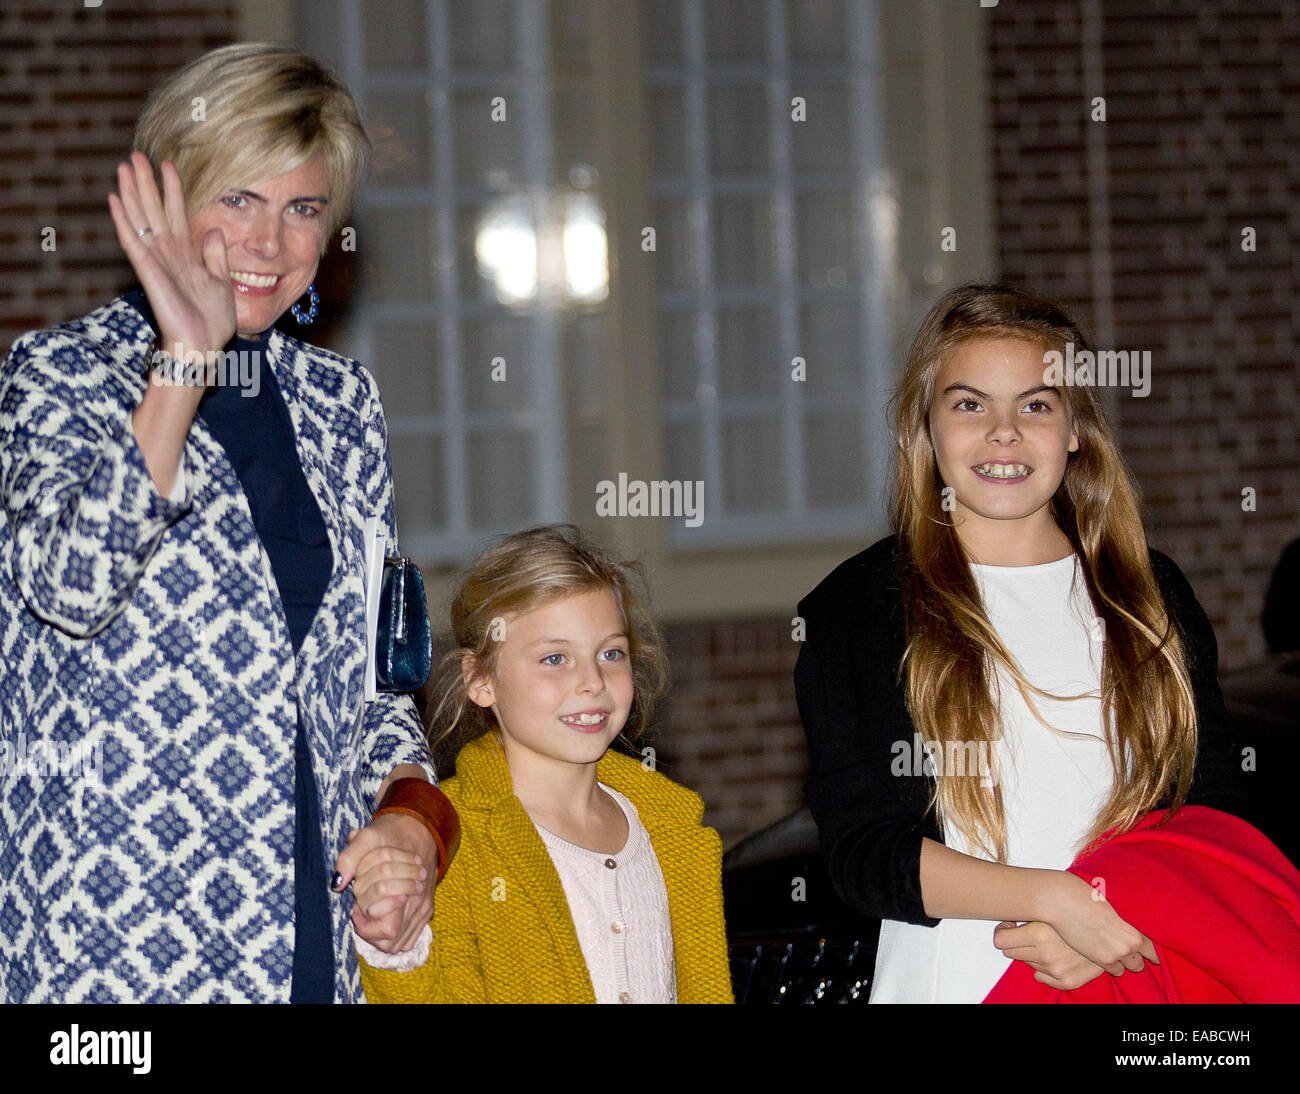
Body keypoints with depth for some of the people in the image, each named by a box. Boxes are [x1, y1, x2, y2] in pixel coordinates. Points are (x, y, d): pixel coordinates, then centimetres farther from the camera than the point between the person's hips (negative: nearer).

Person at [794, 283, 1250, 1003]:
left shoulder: (1151, 594, 6)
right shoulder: (853, 608, -3)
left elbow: (1214, 806, 3)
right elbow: (860, 849, -9)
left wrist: (1119, 925, -16)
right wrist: (1053, 897, -22)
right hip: (951, 983, -2)